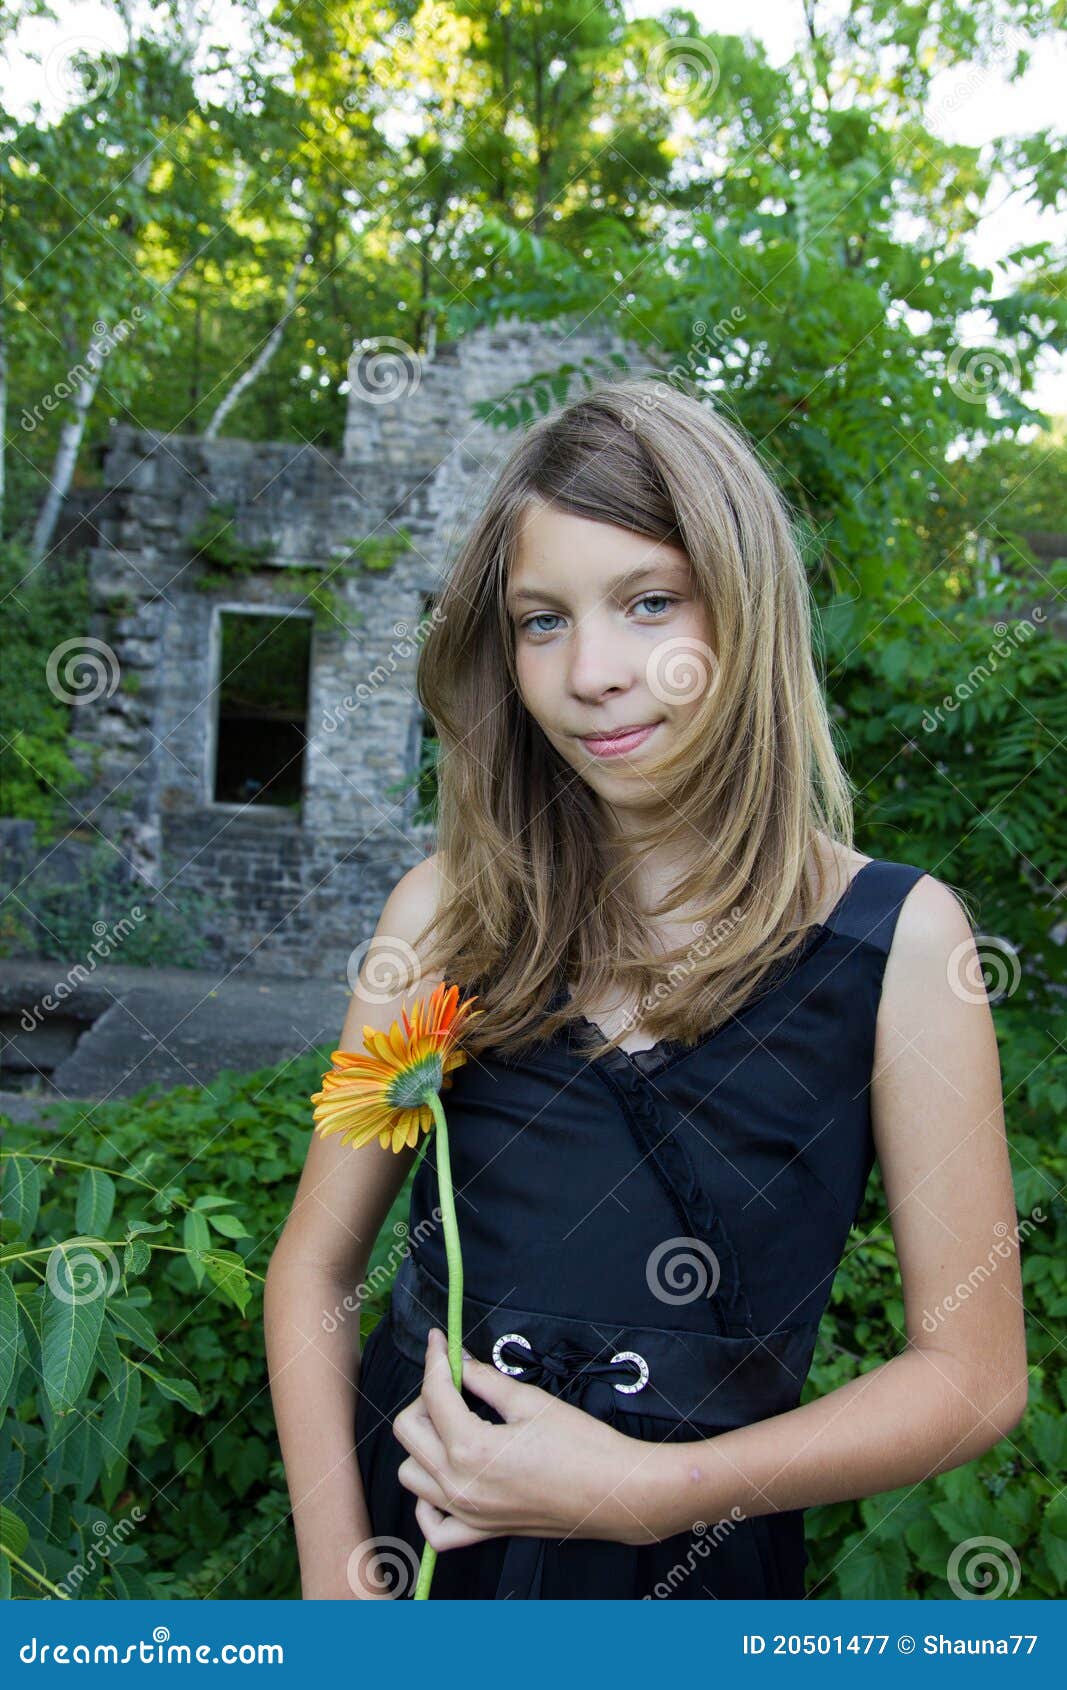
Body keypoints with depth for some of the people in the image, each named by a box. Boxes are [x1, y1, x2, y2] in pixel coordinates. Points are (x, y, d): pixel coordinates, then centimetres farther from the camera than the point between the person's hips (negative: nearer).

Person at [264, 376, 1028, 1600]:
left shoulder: (900, 937, -13)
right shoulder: (448, 912, -8)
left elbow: (971, 1372, -9)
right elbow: (314, 1267, -3)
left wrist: (651, 1489, -18)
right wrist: (336, 1577, -11)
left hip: (695, 1561, -1)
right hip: (409, 1524, 2)